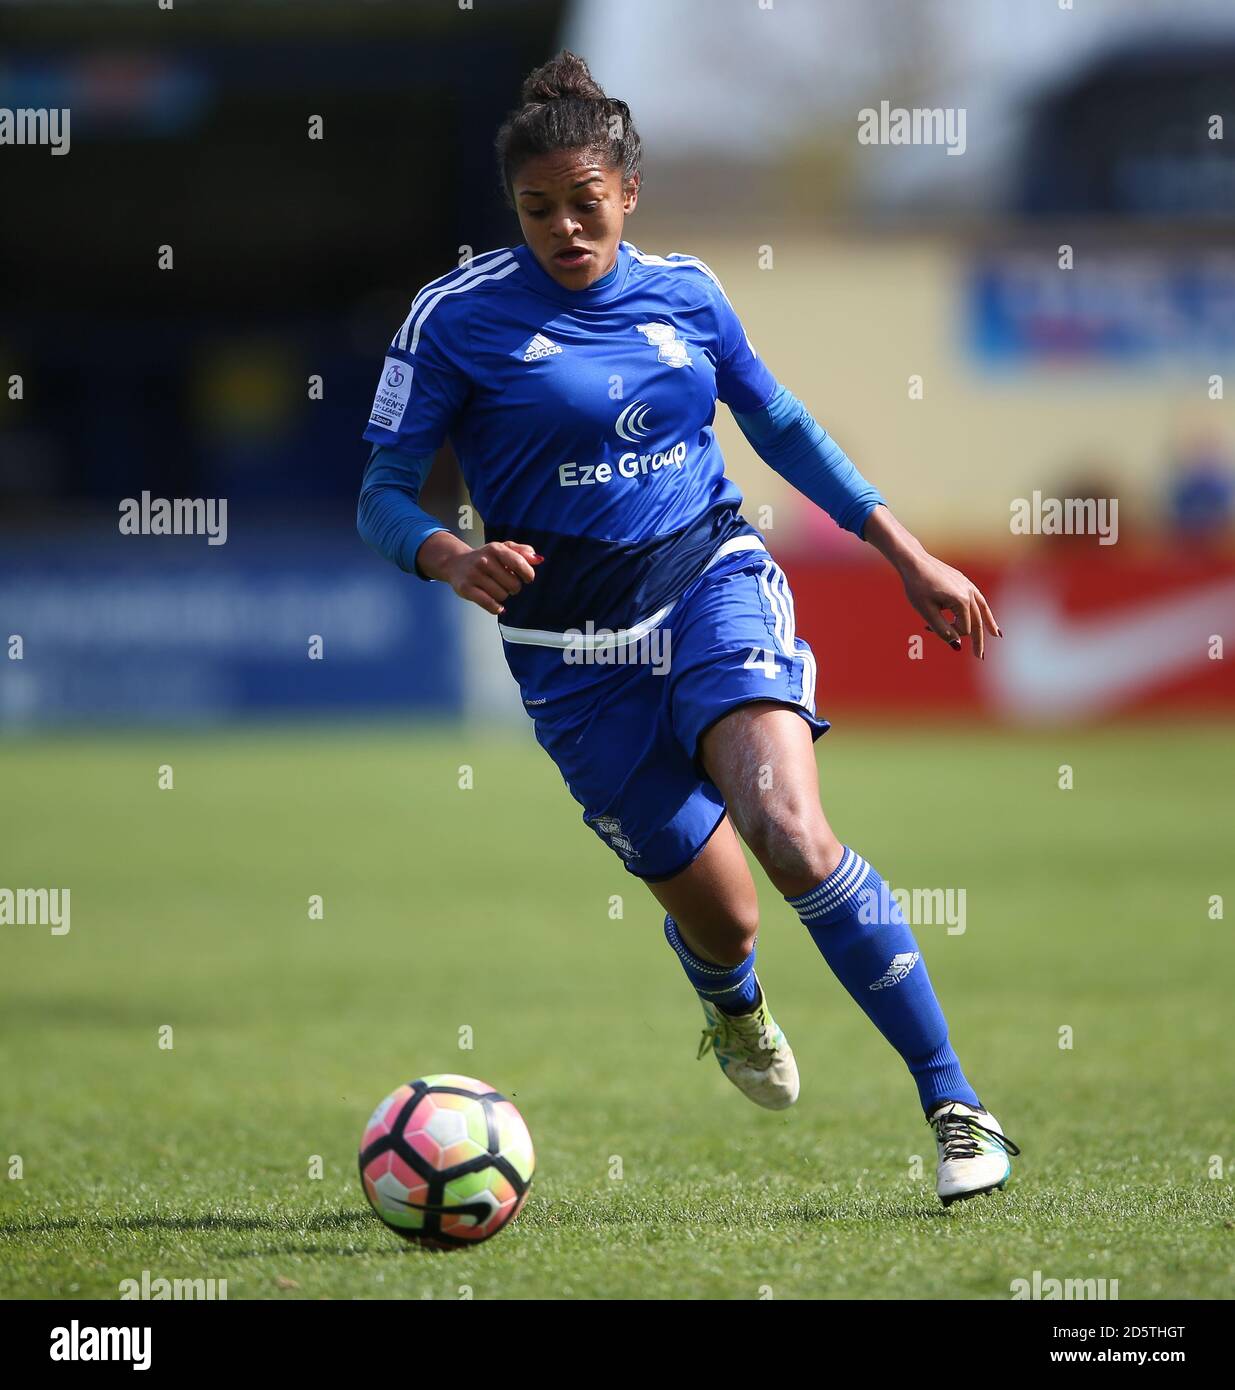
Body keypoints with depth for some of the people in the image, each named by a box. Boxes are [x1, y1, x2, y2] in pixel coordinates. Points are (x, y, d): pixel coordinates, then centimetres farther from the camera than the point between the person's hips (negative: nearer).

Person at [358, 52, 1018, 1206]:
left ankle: (954, 1105, -20)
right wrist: (454, 558, -30)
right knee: (717, 914, 4)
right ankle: (733, 1009, 46)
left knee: (792, 836, -25)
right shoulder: (458, 317, -7)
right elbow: (383, 499, -8)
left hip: (715, 586, 1)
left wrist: (909, 555, 17)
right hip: (576, 653, -1)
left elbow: (783, 428, 17)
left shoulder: (682, 292, 3)